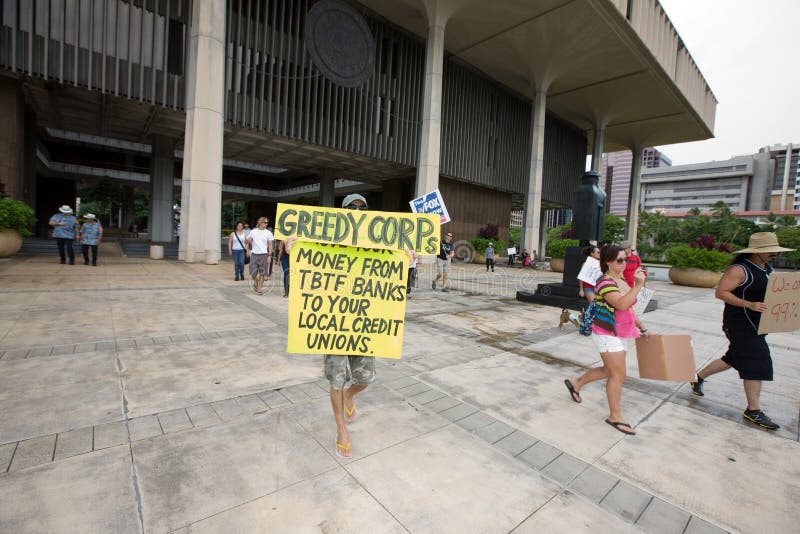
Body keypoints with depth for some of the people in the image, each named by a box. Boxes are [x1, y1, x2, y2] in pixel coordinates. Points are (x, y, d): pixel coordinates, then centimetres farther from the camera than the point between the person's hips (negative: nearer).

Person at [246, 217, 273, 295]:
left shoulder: (268, 233, 1)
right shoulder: (253, 231, 5)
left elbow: (270, 245, 0)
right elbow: (248, 241, 16)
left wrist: (270, 255, -7)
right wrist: (248, 250, 8)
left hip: (264, 254, -1)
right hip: (254, 254, 1)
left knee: (262, 272, 1)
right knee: (253, 271, 1)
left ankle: (260, 287, 13)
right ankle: (256, 283, 30)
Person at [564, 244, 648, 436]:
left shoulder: (622, 281, 9)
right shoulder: (605, 282, -20)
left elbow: (629, 308, 18)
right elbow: (622, 304, -36)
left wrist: (642, 328, 19)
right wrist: (638, 285, -39)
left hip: (617, 334, 10)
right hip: (606, 334, -9)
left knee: (610, 370, 19)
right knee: (618, 375, -2)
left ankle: (576, 383, 35)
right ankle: (615, 416, 14)